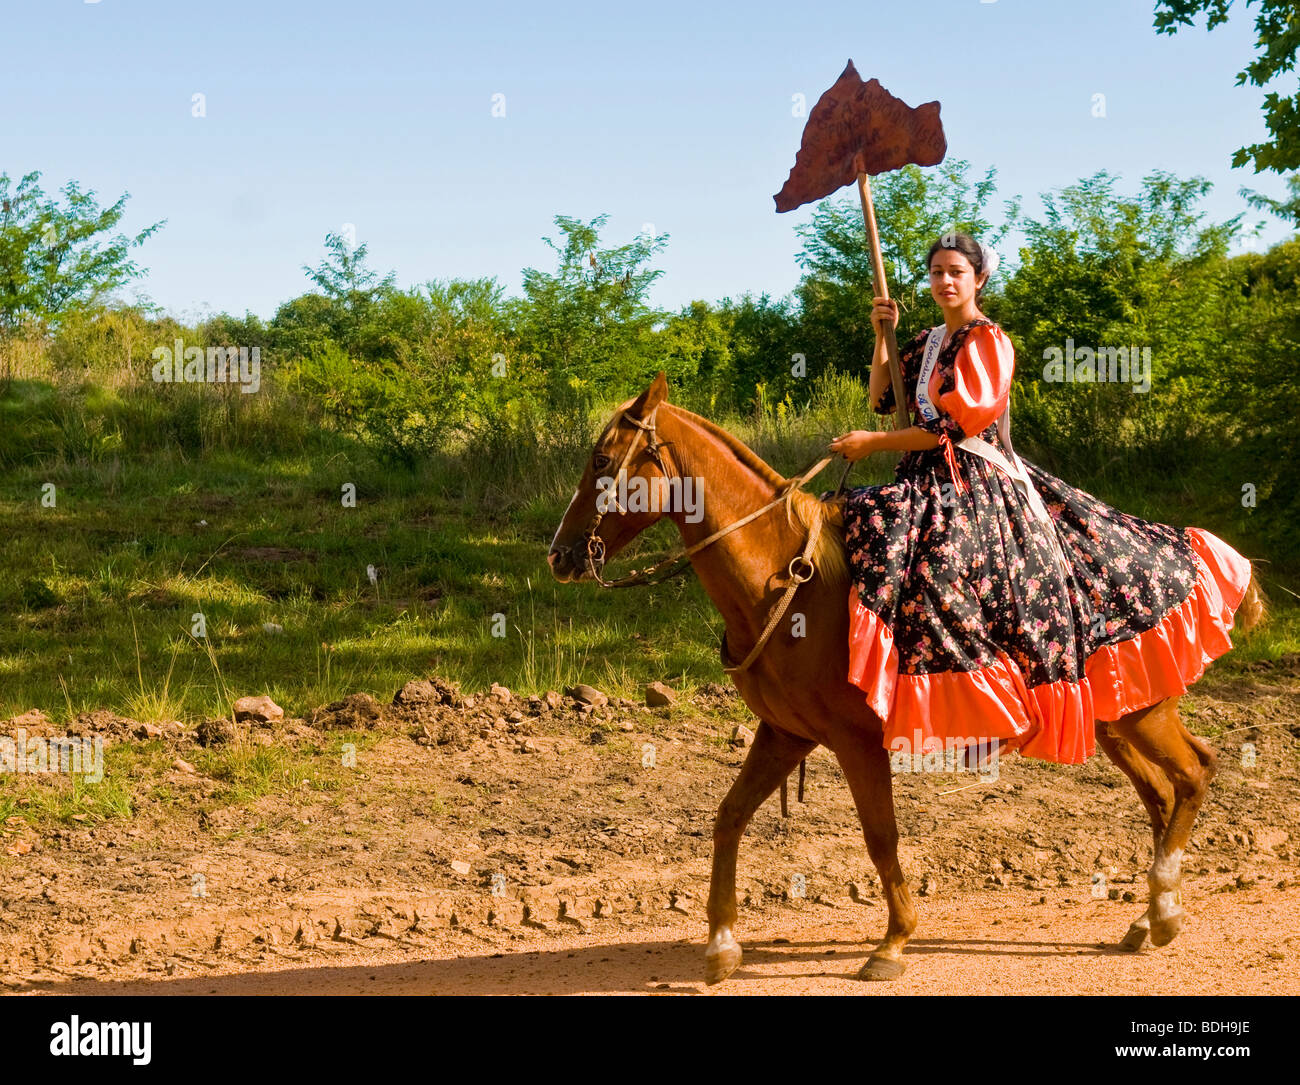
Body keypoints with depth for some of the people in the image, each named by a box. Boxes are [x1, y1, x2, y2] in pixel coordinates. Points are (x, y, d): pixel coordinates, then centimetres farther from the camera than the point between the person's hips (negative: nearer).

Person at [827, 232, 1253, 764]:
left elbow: (954, 427, -14)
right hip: (925, 482, 10)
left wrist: (874, 442, -13)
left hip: (977, 488, -10)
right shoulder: (927, 343, 18)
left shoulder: (989, 341, -7)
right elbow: (881, 397, 18)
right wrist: (882, 335, 7)